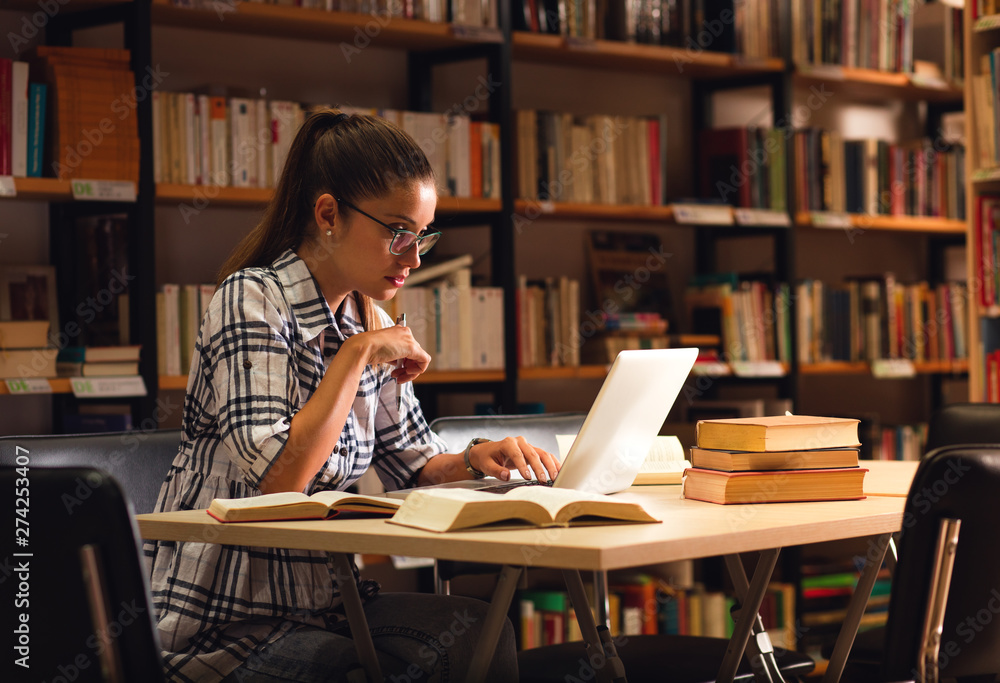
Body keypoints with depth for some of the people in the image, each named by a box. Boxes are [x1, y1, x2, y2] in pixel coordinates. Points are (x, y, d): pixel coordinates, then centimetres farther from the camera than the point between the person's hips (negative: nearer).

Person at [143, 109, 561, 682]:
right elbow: (279, 478, -27)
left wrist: (474, 460, -5)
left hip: (323, 601, 8)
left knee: (485, 635, -19)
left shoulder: (367, 318, 9)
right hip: (228, 626, -8)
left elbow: (411, 463, 16)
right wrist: (358, 355, -21)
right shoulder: (253, 301, -15)